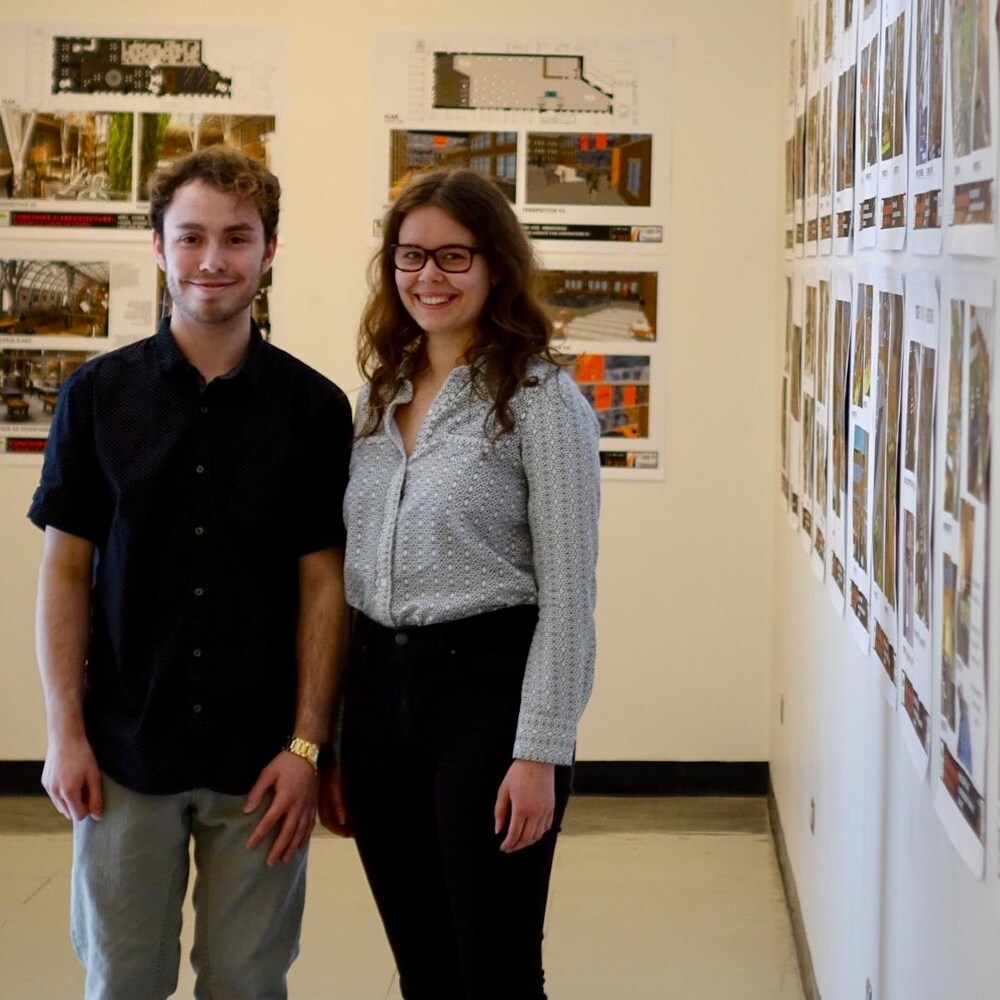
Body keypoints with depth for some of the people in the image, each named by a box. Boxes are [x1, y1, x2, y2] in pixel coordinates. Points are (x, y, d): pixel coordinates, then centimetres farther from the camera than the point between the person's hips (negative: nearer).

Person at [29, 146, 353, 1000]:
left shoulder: (314, 406, -1)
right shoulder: (98, 394, 0)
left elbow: (323, 583, 0)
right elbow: (66, 569, 2)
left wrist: (306, 745, -6)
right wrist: (65, 733, -4)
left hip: (259, 758, 0)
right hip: (126, 751, 0)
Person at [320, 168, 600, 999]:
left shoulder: (541, 397, -8)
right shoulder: (380, 397, 12)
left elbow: (566, 593, -11)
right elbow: (354, 577, 14)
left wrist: (540, 751, -16)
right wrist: (329, 740, 12)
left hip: (488, 682, -6)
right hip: (378, 686, 6)